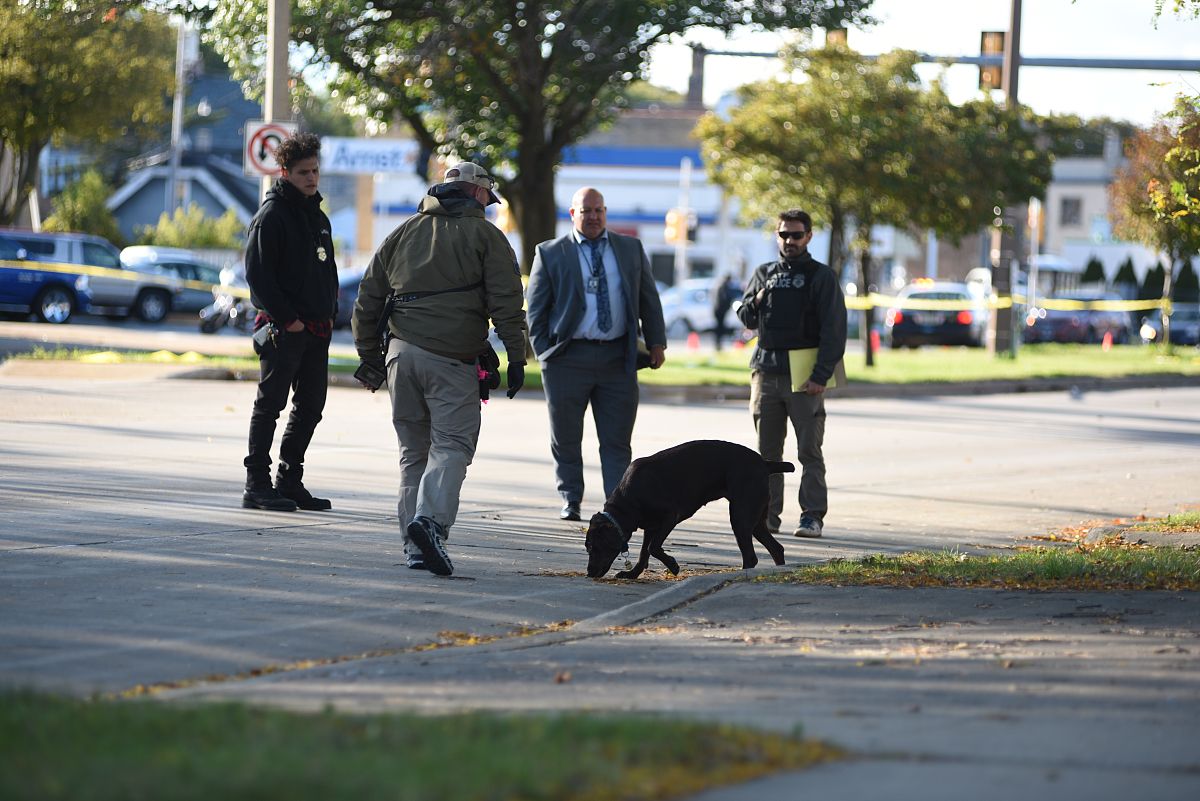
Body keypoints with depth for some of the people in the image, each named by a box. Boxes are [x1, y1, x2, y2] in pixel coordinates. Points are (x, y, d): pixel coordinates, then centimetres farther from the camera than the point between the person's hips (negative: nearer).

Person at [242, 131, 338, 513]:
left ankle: (289, 481, 19)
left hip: (316, 330, 8)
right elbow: (258, 274, -14)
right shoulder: (271, 215, -9)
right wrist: (287, 318, -18)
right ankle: (257, 485, -1)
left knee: (310, 407, 10)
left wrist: (329, 313, 11)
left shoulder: (318, 217, 17)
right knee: (270, 406, -4)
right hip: (283, 330, -8)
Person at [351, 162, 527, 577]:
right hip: (451, 359, -5)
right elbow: (506, 302, -3)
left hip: (402, 353, 5)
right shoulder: (484, 236, 5)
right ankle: (430, 519, -28)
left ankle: (415, 545, 4)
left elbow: (368, 298, 17)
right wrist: (516, 358, -1)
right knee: (452, 445, -5)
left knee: (414, 450, 9)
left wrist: (370, 354, 23)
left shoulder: (403, 233, 18)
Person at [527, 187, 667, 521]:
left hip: (617, 357, 1)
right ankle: (570, 500, 19)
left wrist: (656, 343, 6)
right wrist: (545, 354, -1)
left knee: (617, 440, -1)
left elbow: (649, 300, 14)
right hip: (569, 357, -1)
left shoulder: (631, 249, 12)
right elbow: (536, 309, 6)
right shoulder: (550, 254, 5)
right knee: (566, 438, 5)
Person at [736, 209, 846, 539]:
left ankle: (812, 515, -3)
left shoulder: (821, 277, 1)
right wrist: (756, 302, -2)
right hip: (766, 372, 4)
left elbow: (833, 331, -4)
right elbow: (746, 319, 21)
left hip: (804, 378, -4)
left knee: (809, 451, -3)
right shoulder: (764, 274, 15)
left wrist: (821, 376, -14)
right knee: (767, 450, 6)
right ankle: (768, 514, 10)